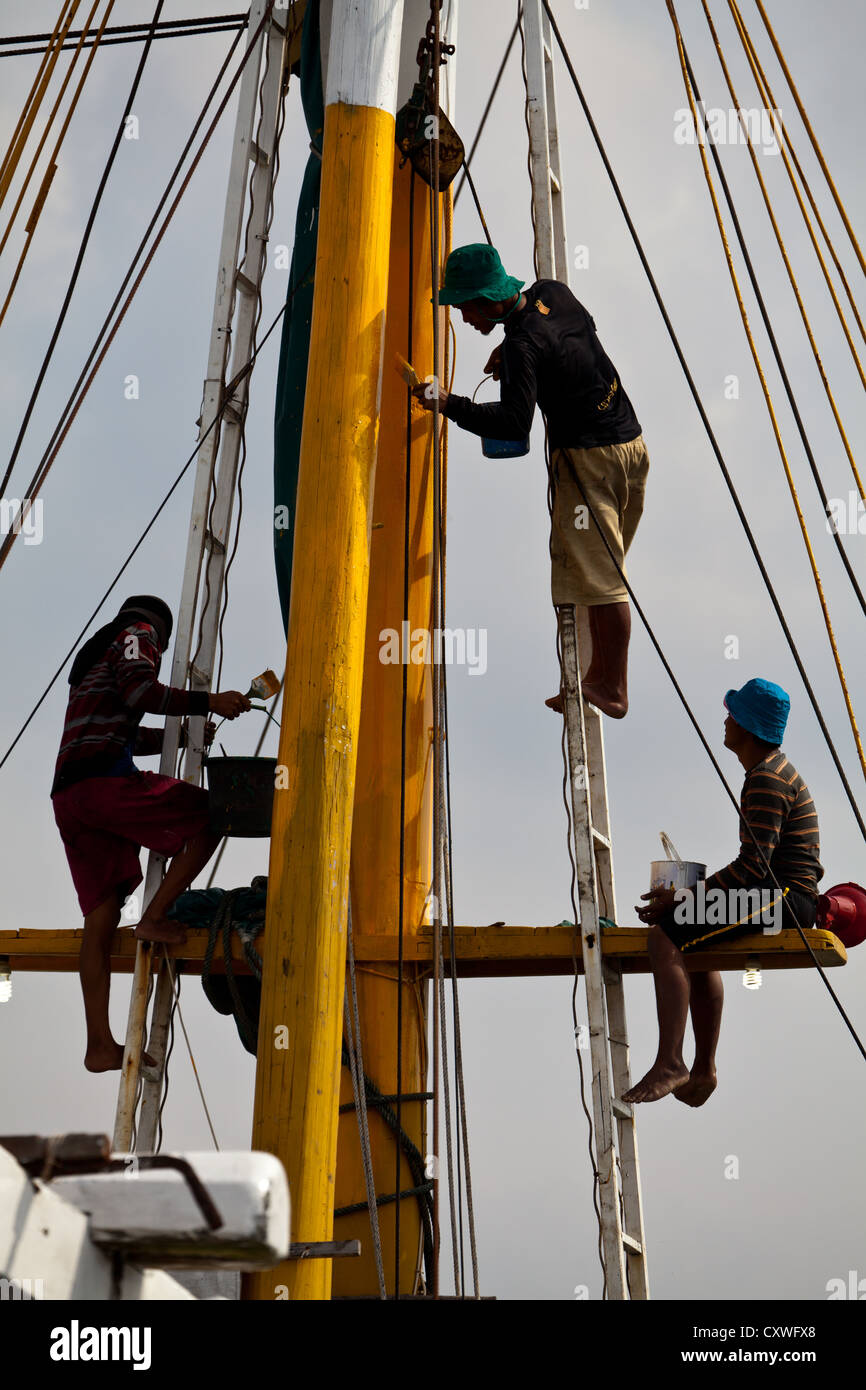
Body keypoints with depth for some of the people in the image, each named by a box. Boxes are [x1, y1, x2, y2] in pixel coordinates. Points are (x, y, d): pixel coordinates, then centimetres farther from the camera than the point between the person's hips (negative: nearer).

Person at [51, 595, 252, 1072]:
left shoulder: (94, 655, 36)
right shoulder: (137, 635, 10)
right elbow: (139, 691, -11)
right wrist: (208, 701, -13)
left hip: (68, 795, 9)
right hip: (104, 779, -9)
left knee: (101, 913, 2)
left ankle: (99, 1044, -3)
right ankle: (155, 918, -8)